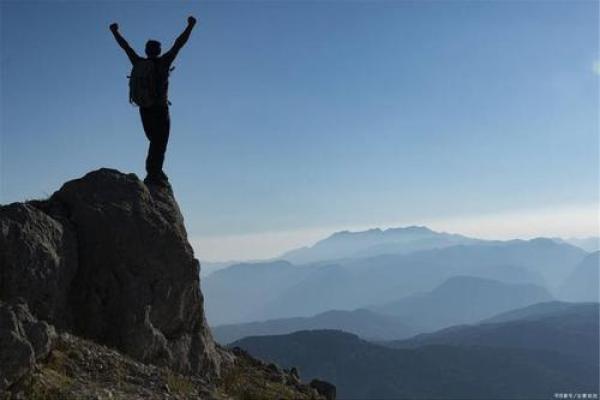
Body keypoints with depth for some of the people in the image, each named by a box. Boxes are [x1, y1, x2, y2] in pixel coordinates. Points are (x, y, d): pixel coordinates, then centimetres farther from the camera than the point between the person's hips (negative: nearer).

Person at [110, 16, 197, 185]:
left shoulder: (138, 63, 4)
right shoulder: (163, 62, -5)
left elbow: (125, 46, 17)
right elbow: (178, 44, -2)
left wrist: (115, 32, 31)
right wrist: (190, 26, 4)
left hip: (145, 109, 5)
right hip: (161, 109, -5)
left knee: (155, 141, 18)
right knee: (160, 143, -2)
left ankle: (155, 172, 20)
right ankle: (154, 174, -10)